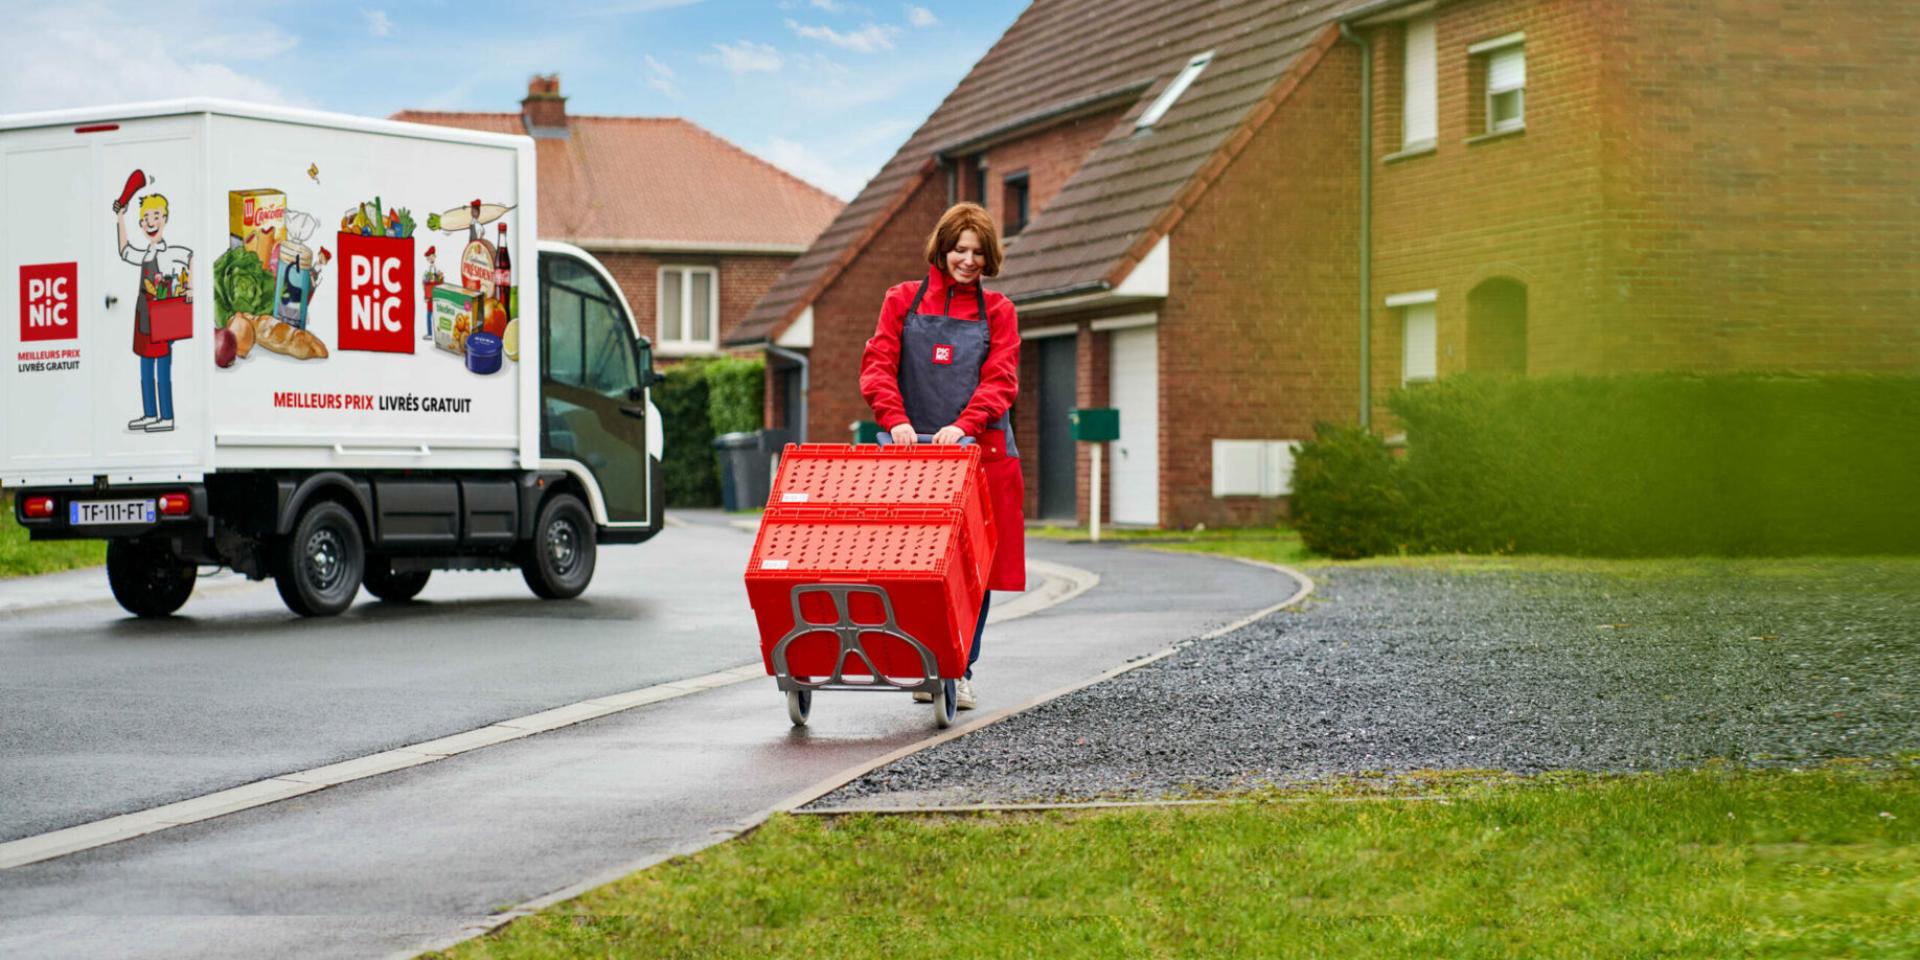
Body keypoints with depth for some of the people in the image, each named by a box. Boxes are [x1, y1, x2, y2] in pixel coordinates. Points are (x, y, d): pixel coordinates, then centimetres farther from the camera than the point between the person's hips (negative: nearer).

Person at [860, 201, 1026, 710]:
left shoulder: (997, 312, 9)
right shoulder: (903, 301, 9)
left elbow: (1000, 380, -3)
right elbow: (877, 366, 0)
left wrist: (964, 425, -20)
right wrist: (896, 420, -18)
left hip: (979, 450, 0)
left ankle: (961, 673, 9)